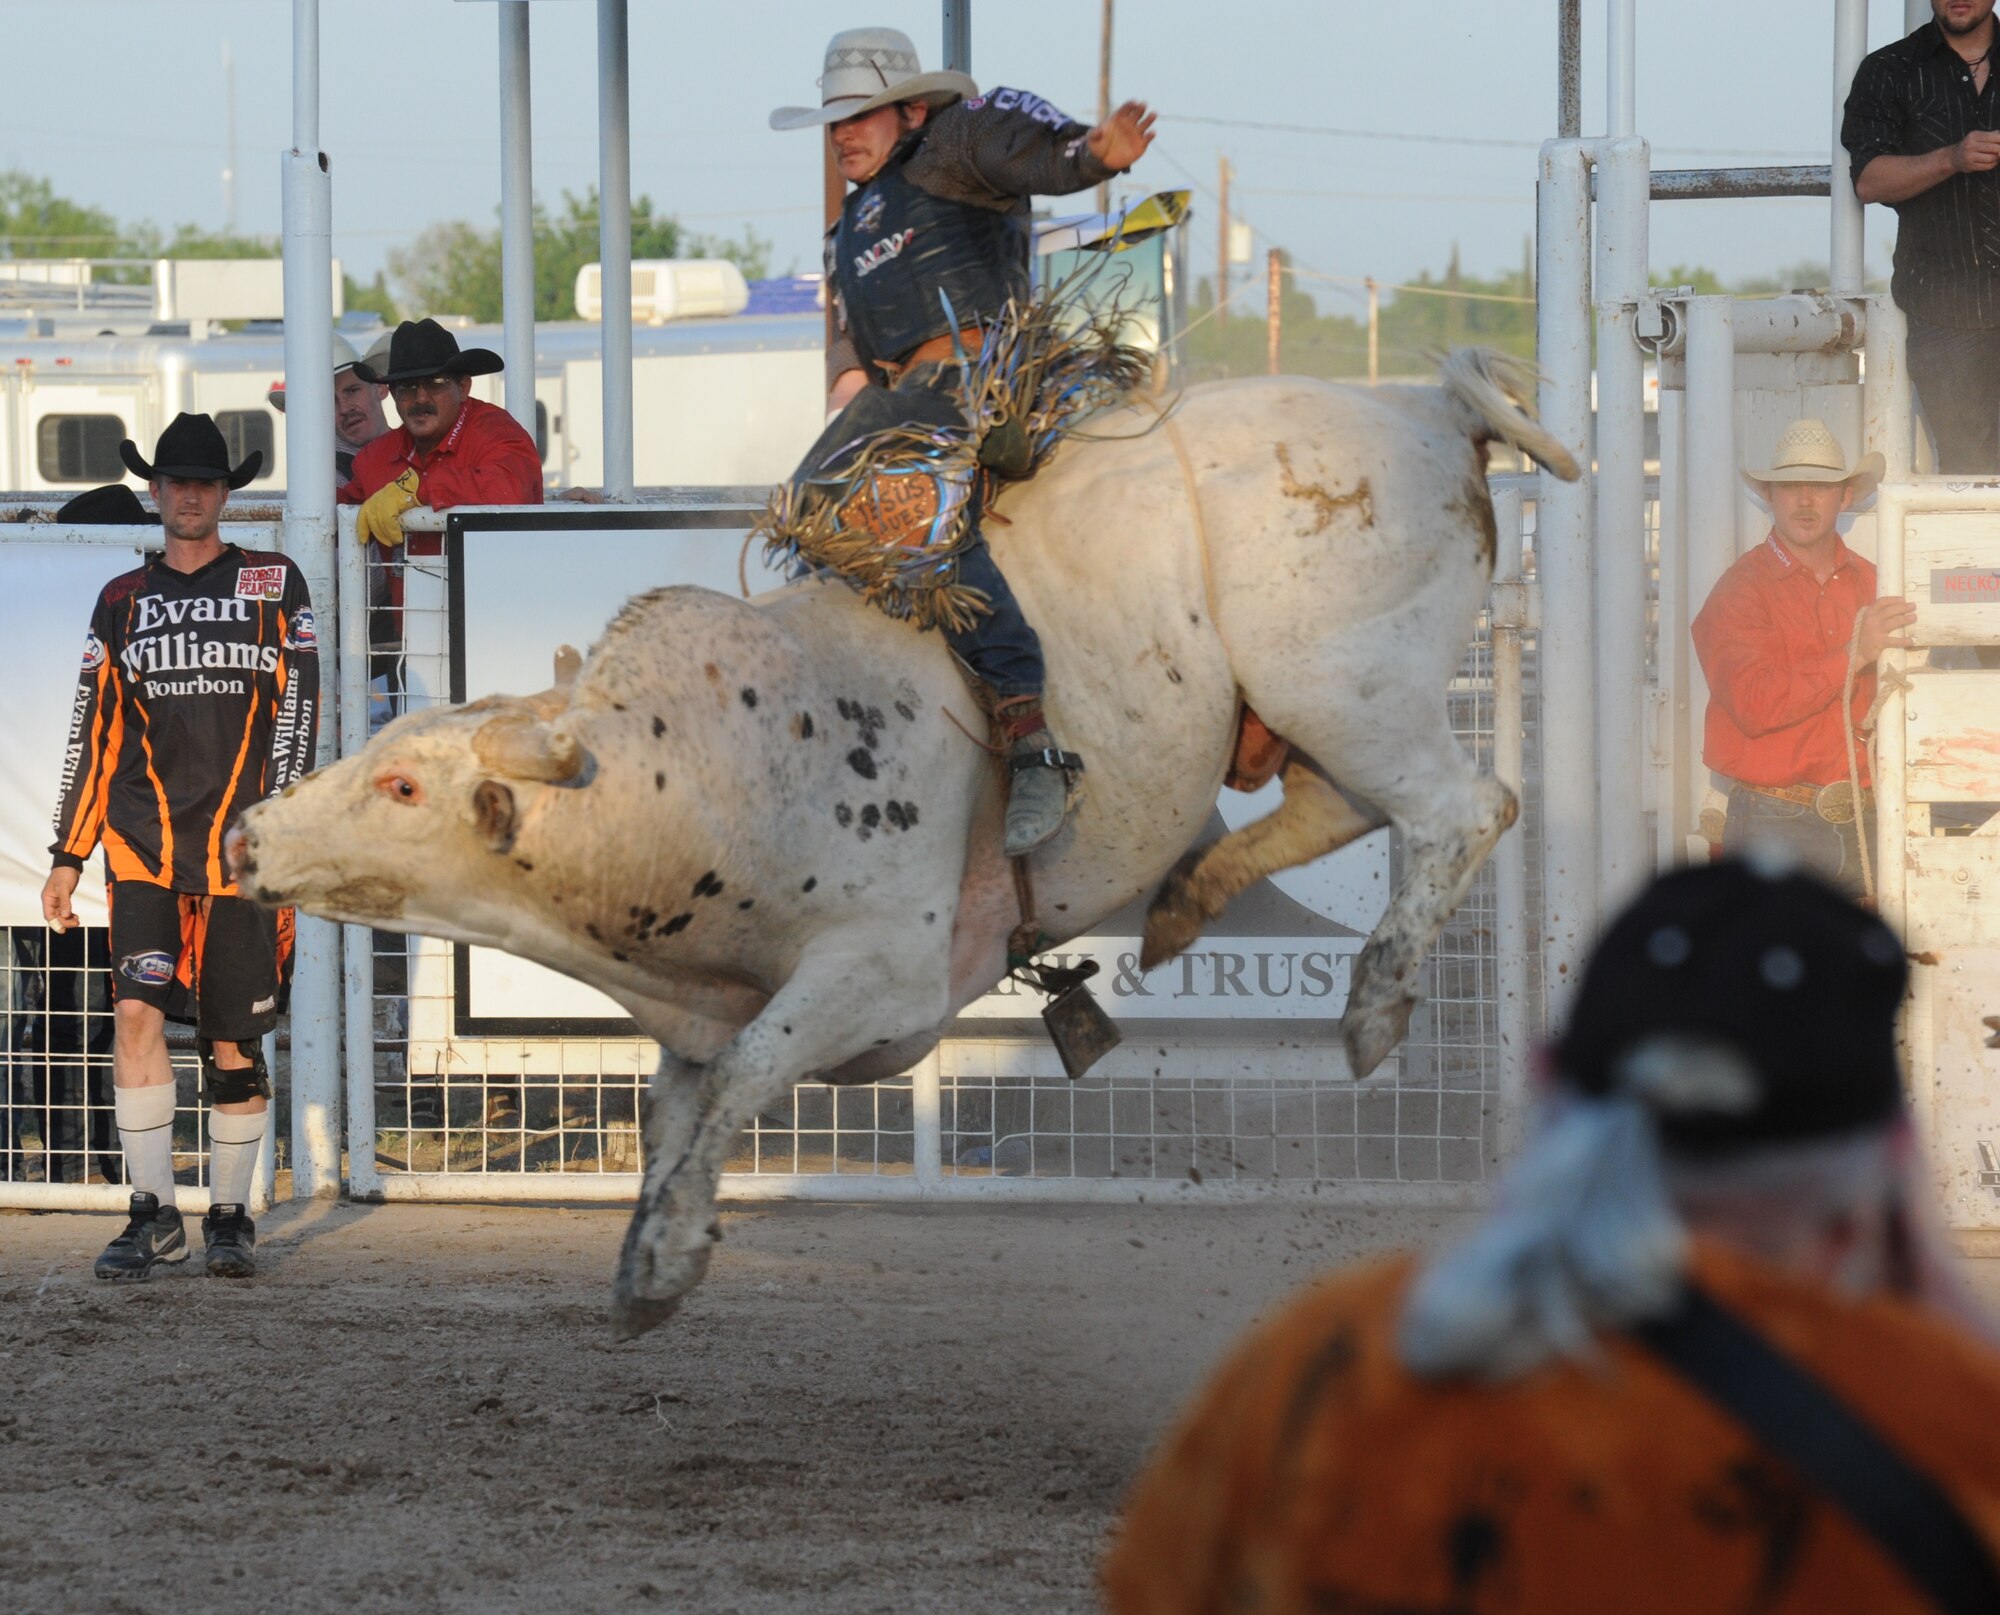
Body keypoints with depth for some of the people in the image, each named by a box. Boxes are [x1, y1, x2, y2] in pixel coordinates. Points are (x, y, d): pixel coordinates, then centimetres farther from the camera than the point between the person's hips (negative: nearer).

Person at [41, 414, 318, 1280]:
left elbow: (296, 711, 0)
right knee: (137, 1010, -14)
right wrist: (66, 857, 10)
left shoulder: (274, 586, 6)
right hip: (143, 844, 1)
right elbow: (93, 735, 14)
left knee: (234, 1041, 2)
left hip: (241, 847, -1)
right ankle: (152, 1214, -6)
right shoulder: (122, 602, 12)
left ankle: (230, 1215, 15)